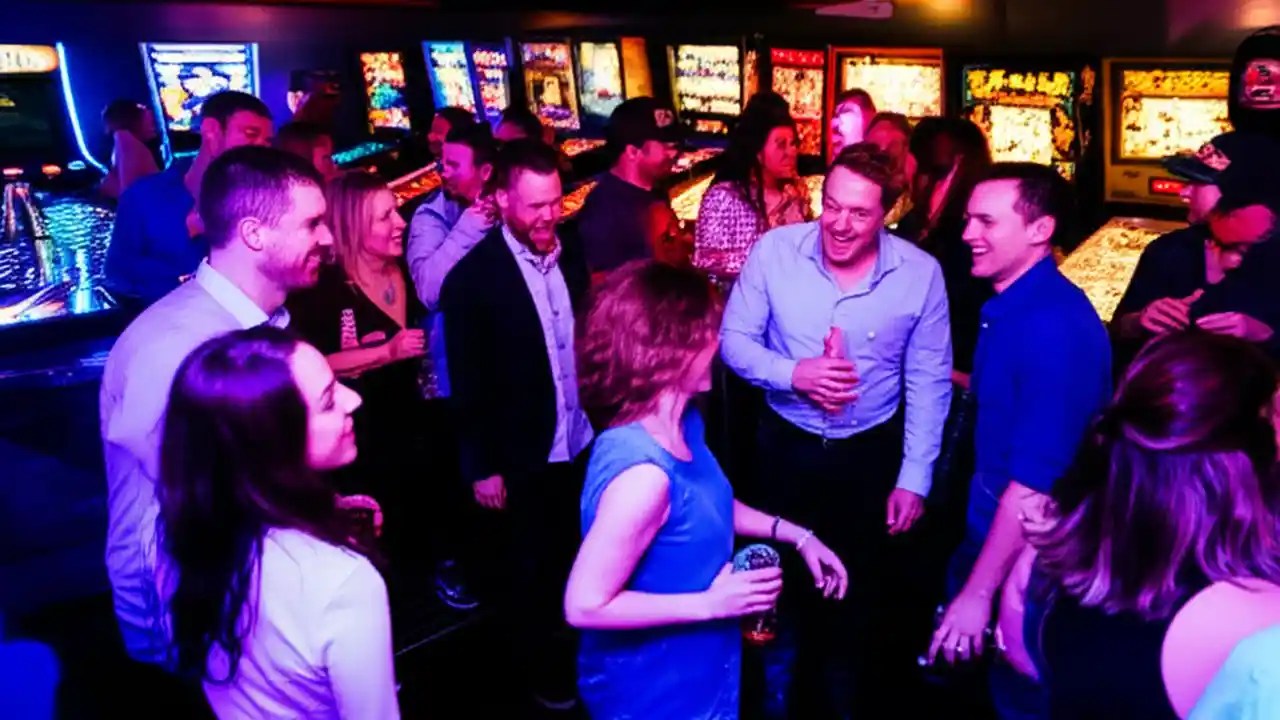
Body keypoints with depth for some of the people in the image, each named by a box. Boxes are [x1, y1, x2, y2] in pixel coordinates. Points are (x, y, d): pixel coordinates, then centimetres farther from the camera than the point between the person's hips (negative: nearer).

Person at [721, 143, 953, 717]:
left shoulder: (921, 273, -16)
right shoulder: (775, 250, -16)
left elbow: (929, 384, -9)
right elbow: (734, 340, -9)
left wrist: (915, 478, -9)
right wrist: (793, 373, -28)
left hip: (871, 453, 0)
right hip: (786, 444, 1)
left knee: (859, 585, 19)